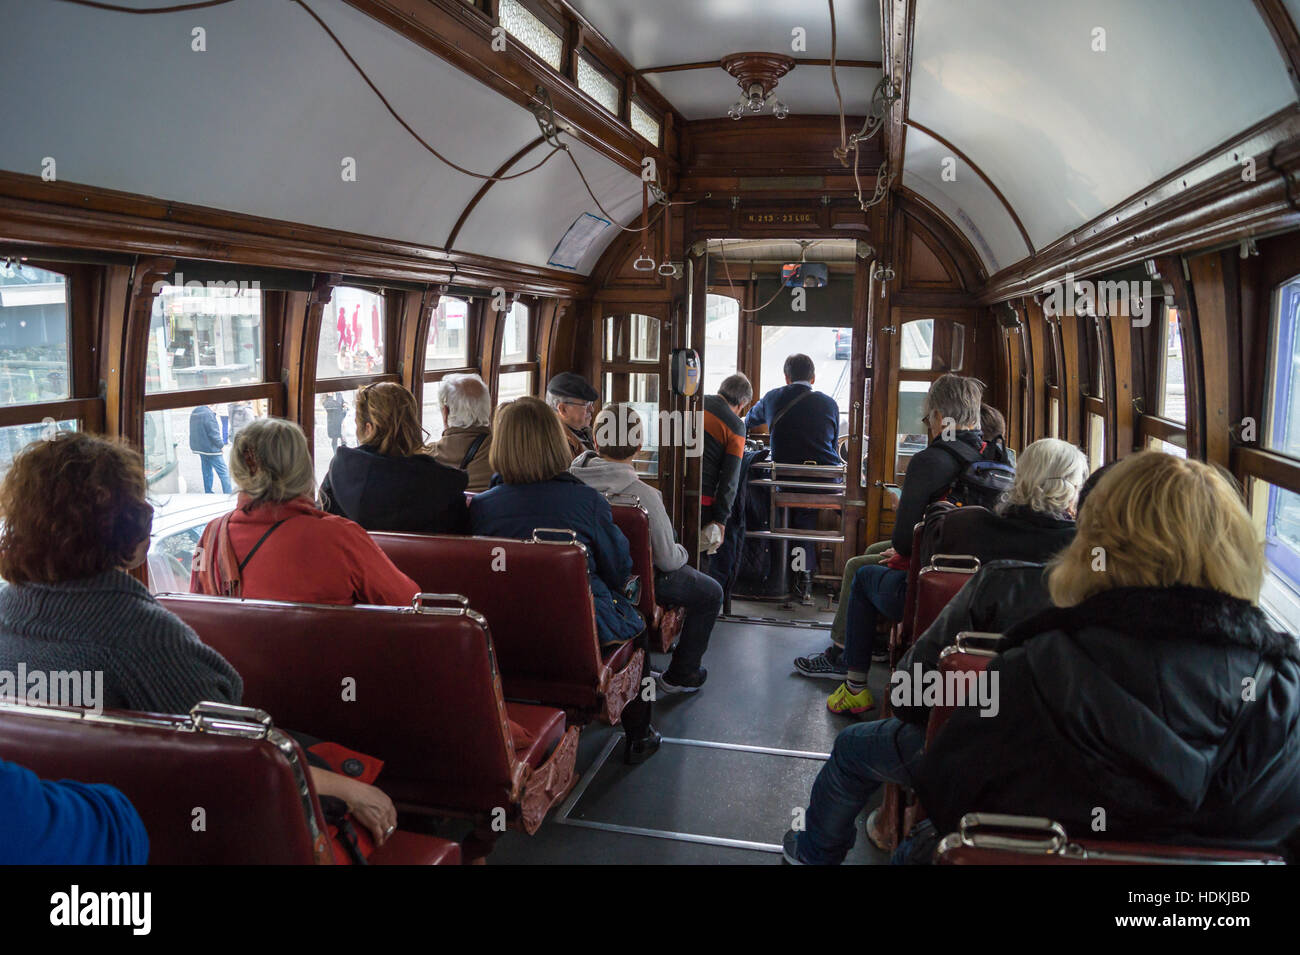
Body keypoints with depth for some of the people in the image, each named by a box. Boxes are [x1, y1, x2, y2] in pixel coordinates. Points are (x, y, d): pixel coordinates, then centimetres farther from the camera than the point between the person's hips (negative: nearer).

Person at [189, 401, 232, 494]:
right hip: (211, 448, -9)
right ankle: (228, 495, -5)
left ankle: (208, 493, 20)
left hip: (199, 447, 9)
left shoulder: (194, 412, 9)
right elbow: (213, 433, -20)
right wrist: (221, 445, -6)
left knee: (207, 473, 16)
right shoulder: (208, 413, -19)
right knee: (224, 473, -4)